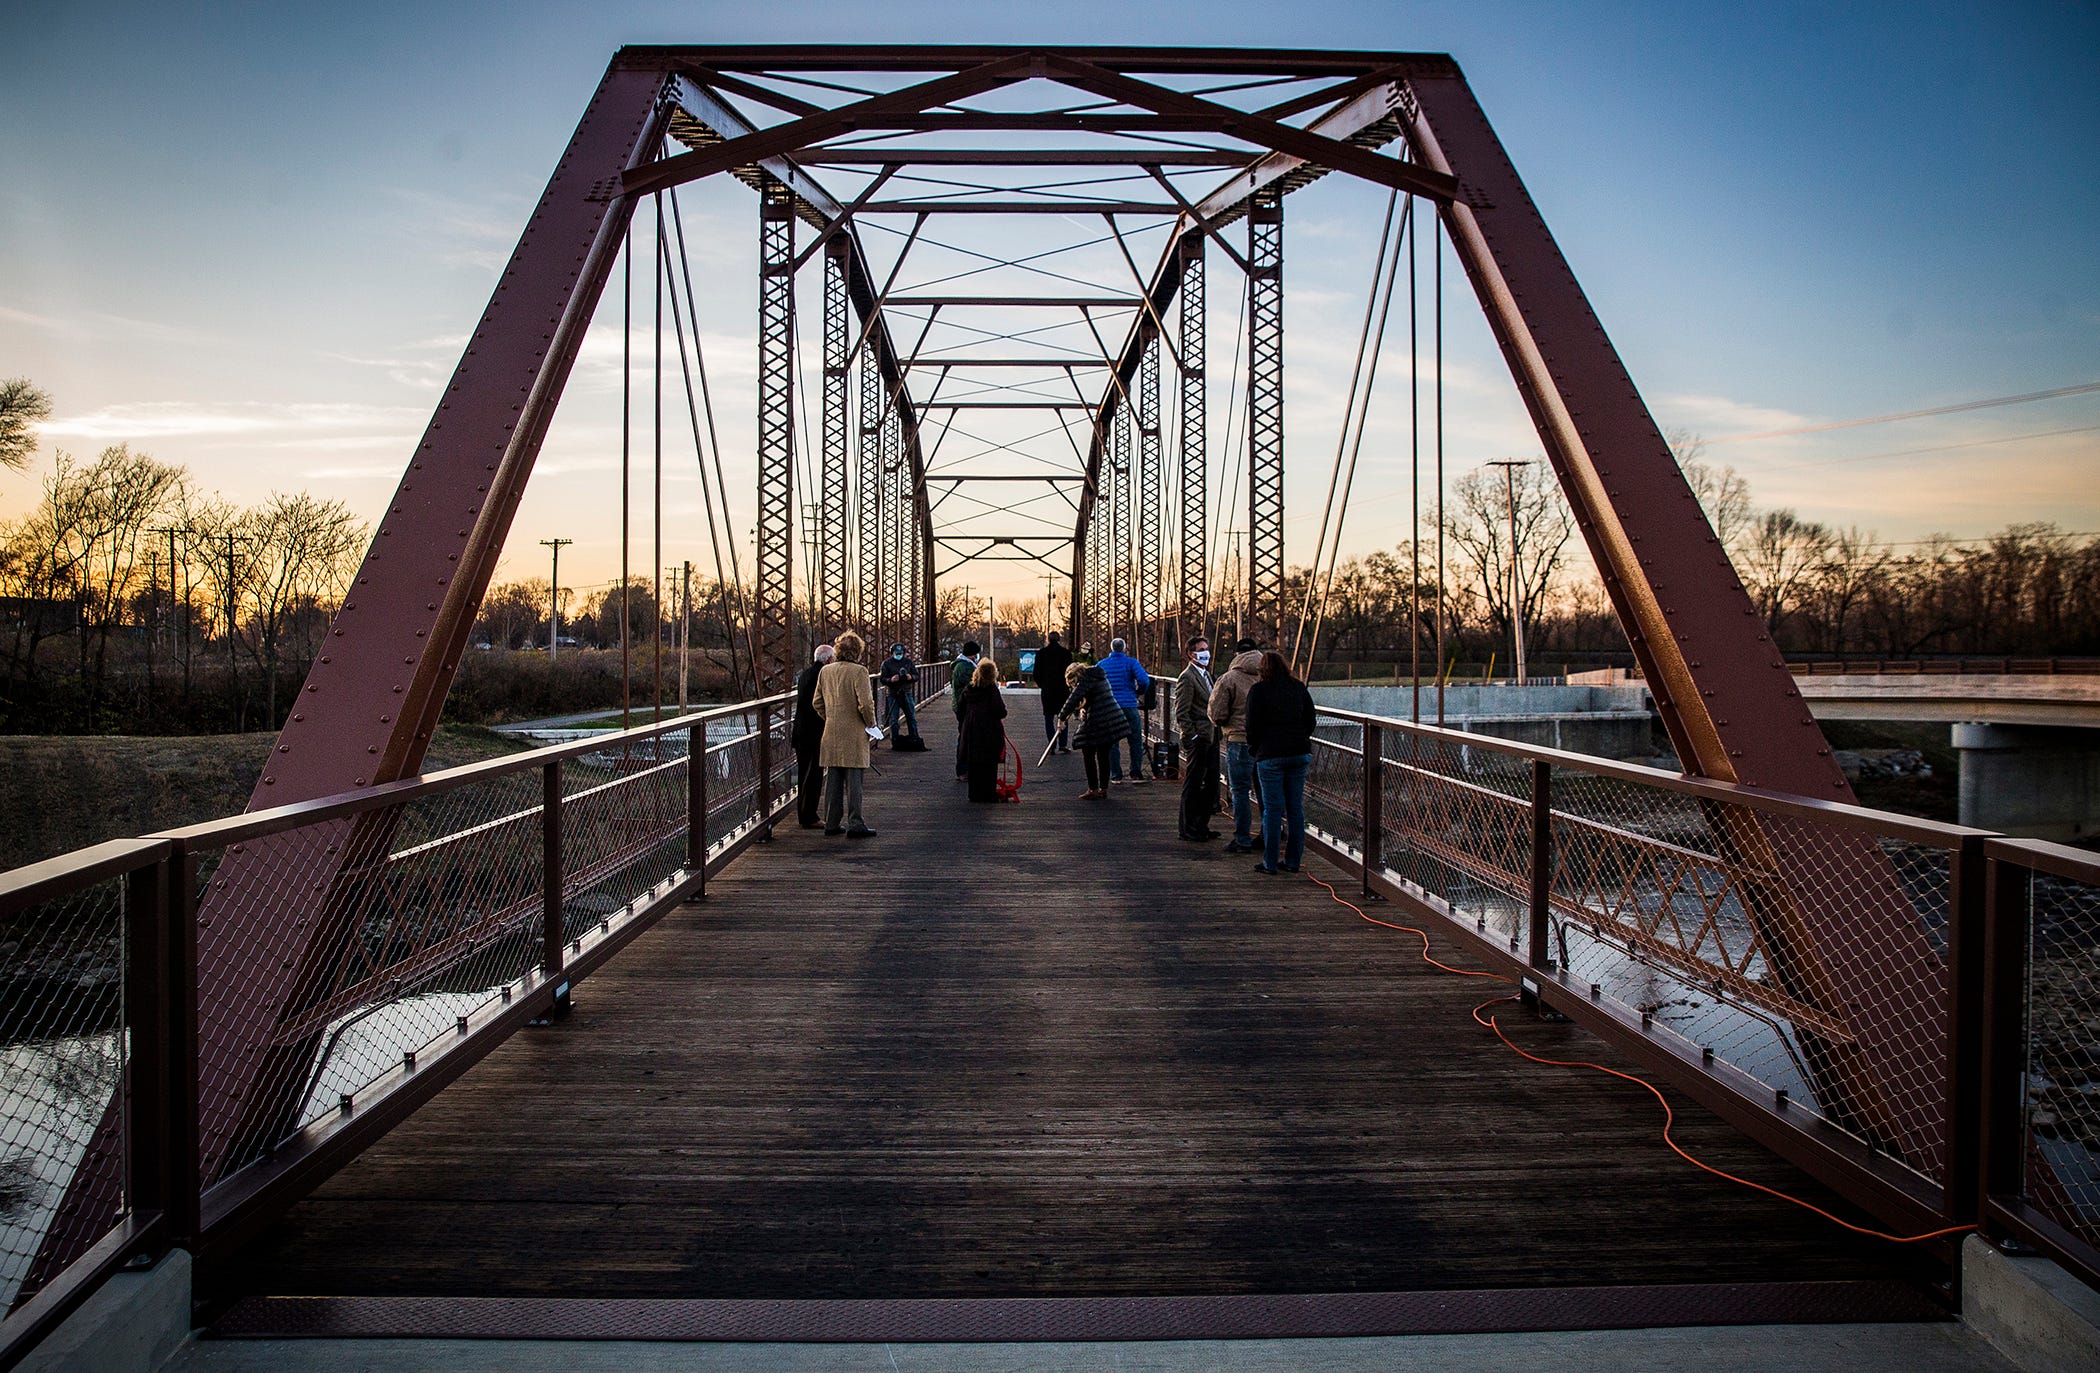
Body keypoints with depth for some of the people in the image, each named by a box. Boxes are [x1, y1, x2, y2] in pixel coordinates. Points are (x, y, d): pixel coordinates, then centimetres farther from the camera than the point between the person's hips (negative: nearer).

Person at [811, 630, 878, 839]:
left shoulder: (825, 671, 6)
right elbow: (865, 704, -17)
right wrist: (871, 724, -2)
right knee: (853, 780, -1)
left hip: (831, 734, 5)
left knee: (833, 780, 11)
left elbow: (817, 702, 11)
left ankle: (832, 823, 16)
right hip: (853, 734, -5)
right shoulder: (858, 671, -13)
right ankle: (854, 824, 0)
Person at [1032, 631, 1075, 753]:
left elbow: (1037, 673, 0)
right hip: (1062, 689, 0)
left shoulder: (1041, 652, -2)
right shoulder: (1065, 652, -4)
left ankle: (1052, 746, -3)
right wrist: (1069, 685, 12)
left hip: (1047, 689, 0)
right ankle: (1062, 744, 3)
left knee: (1048, 718, 4)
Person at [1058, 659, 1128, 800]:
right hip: (1113, 720, 9)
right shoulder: (1100, 676, 17)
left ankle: (1093, 790, 2)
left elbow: (1073, 699, -17)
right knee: (1104, 757, 14)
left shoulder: (1085, 680, -11)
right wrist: (1084, 706, 28)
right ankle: (1103, 789, 19)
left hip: (1097, 723, -9)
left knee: (1088, 756, 2)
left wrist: (1062, 716, -11)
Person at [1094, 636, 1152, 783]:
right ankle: (1136, 773, 8)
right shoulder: (1131, 662, -1)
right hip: (1129, 706, -2)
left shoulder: (1101, 664, 8)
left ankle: (1115, 775, 8)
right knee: (1136, 740, 8)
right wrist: (1138, 692, 4)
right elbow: (1144, 680, -14)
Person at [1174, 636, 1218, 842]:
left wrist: (1215, 734, 15)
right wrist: (1193, 736, -17)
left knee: (1210, 783, 12)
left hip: (1210, 738, 9)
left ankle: (1201, 825, 22)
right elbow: (1181, 713, -16)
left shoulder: (1206, 674, 17)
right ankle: (1188, 829, 6)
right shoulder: (1187, 677, -12)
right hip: (1197, 740, -9)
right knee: (1193, 784, -2)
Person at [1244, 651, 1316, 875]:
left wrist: (1253, 748, 8)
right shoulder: (1299, 687, 10)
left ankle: (1270, 863, 1)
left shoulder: (1258, 690, -5)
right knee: (1295, 808, 8)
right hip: (1299, 753, 5)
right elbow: (1310, 719, 13)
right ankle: (1293, 861, 12)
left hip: (1271, 755, -5)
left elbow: (1253, 724, -7)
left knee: (1272, 808, -2)